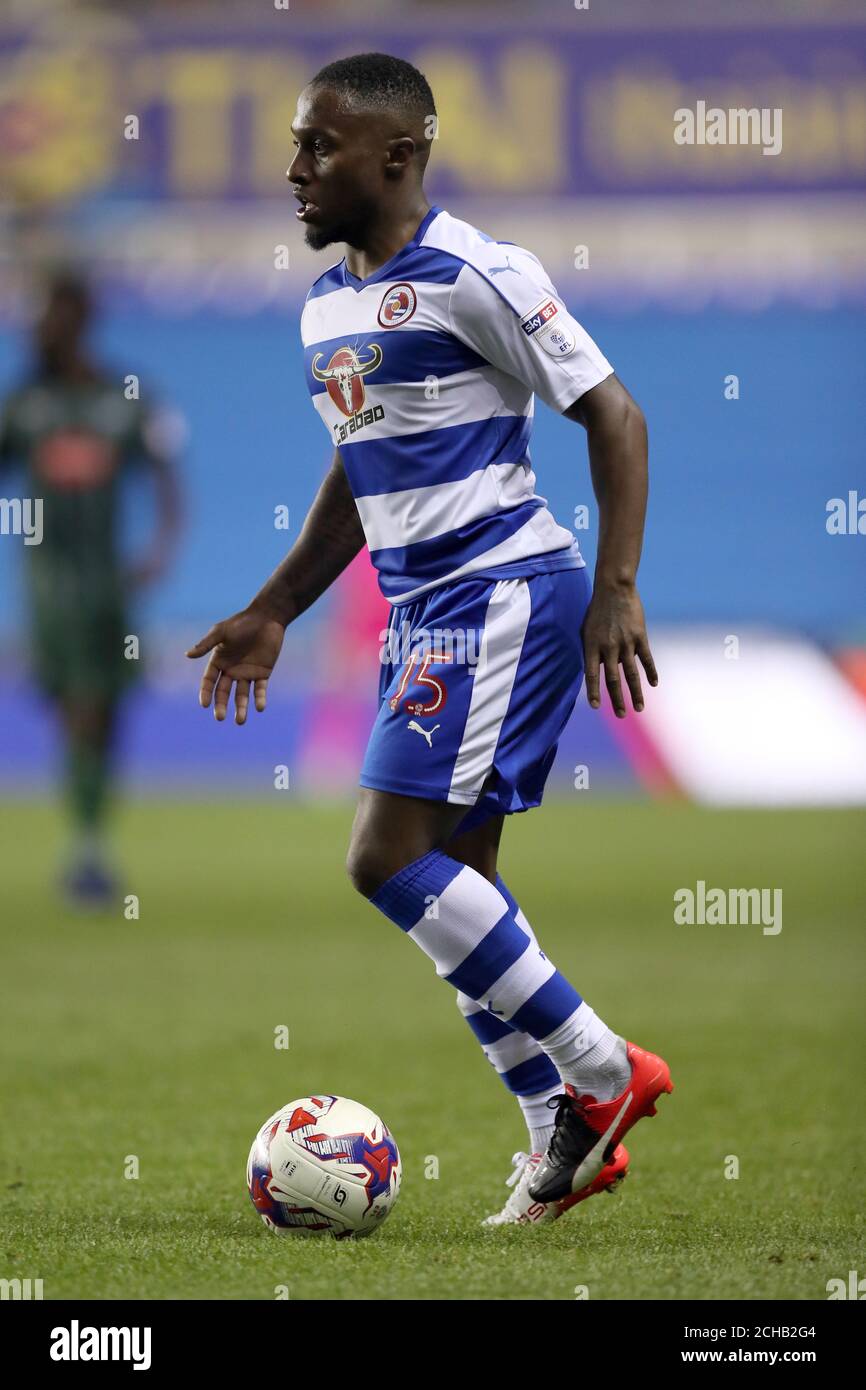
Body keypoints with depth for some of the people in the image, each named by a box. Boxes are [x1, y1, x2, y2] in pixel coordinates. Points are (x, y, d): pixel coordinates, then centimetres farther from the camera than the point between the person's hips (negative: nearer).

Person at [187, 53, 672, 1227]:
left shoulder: (472, 276, -13)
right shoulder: (328, 305, 14)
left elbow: (611, 414, -11)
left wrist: (616, 590, -18)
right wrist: (273, 614, 22)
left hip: (500, 592, -9)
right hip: (421, 605, 9)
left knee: (391, 858, -16)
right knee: (453, 880, 7)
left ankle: (599, 1075, -6)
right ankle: (566, 1136, 14)